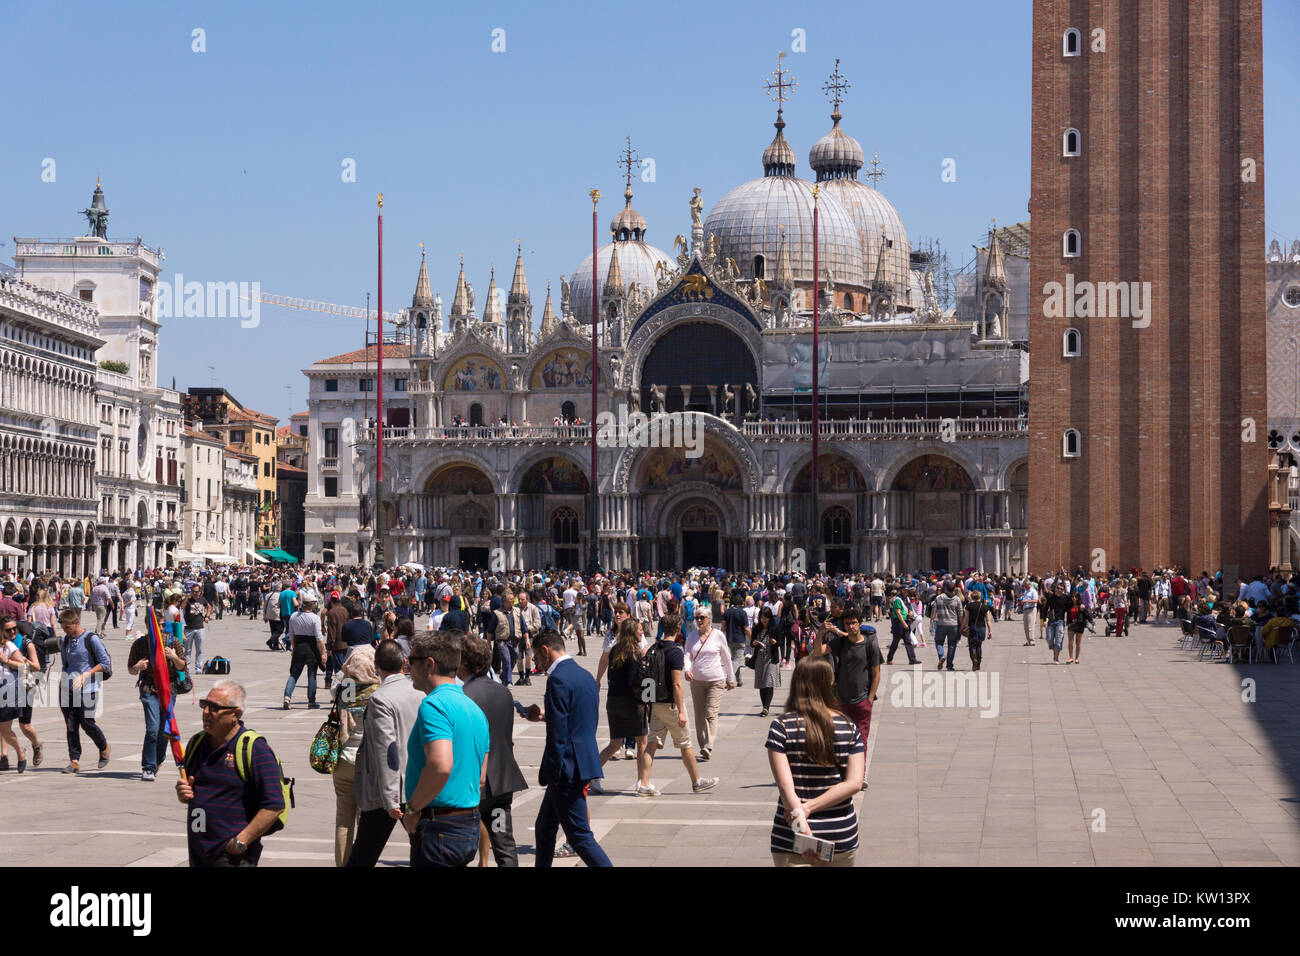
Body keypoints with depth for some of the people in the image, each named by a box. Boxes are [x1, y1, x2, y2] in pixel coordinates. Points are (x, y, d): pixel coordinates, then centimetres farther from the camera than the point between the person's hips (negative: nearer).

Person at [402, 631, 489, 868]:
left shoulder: (434, 705, -15)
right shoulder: (474, 708, 15)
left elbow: (440, 766, -29)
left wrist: (413, 809, -17)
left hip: (439, 829, -9)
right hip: (470, 827, 9)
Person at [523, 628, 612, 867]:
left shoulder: (558, 679, -17)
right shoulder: (585, 675, 13)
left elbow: (558, 733, -20)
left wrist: (554, 773, -14)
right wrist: (545, 714, 23)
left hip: (568, 767, -10)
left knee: (580, 836, -6)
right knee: (544, 829, 19)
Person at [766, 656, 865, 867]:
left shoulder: (781, 727, -6)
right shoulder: (849, 727, 1)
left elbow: (785, 785, -15)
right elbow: (854, 783, -7)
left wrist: (801, 824, -19)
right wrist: (809, 808, -12)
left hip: (791, 841, -2)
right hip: (842, 838, 2)